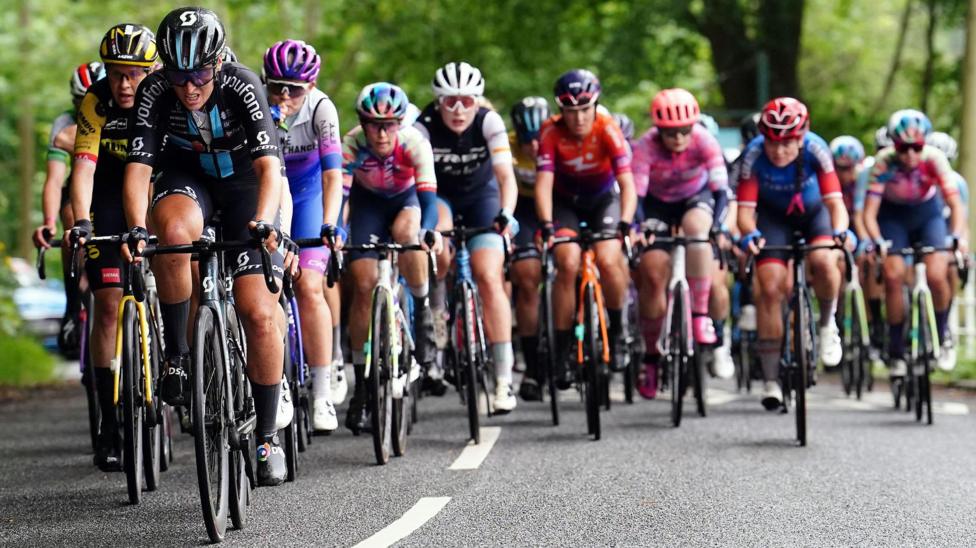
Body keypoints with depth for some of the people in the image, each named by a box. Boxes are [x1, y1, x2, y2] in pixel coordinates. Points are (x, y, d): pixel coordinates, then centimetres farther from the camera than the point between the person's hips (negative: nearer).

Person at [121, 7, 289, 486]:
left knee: (258, 312, -12)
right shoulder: (154, 91, -23)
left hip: (243, 182, -1)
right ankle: (176, 355, -19)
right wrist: (136, 229, -44)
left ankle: (268, 437, 3)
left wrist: (264, 221, -55)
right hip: (187, 178, 1)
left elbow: (269, 165, -37)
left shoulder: (242, 86, -29)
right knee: (173, 231, -37)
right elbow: (138, 167, -27)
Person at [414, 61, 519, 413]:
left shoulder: (489, 122, -24)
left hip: (481, 195, 0)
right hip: (439, 196, 0)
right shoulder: (425, 126, -25)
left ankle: (504, 378, -17)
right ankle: (436, 307, -2)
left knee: (489, 277, -17)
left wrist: (505, 213, -49)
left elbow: (506, 175, -31)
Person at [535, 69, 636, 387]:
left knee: (608, 259, -26)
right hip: (565, 202, 0)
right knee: (567, 263, -23)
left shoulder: (608, 130, -25)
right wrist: (546, 226, -44)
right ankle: (561, 354, -14)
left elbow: (627, 183, -30)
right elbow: (544, 183, -29)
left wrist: (625, 224, -46)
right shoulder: (552, 132, -23)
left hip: (603, 199, 0)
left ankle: (618, 328, 1)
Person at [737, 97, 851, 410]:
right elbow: (745, 208, -30)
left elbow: (835, 201, -35)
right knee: (770, 287, -13)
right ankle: (771, 381, -5)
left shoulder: (815, 150, -31)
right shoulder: (754, 155, -30)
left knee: (823, 260, -31)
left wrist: (840, 231, -55)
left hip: (813, 212, -1)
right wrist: (749, 234, -51)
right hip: (774, 216, 1)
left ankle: (827, 325, -1)